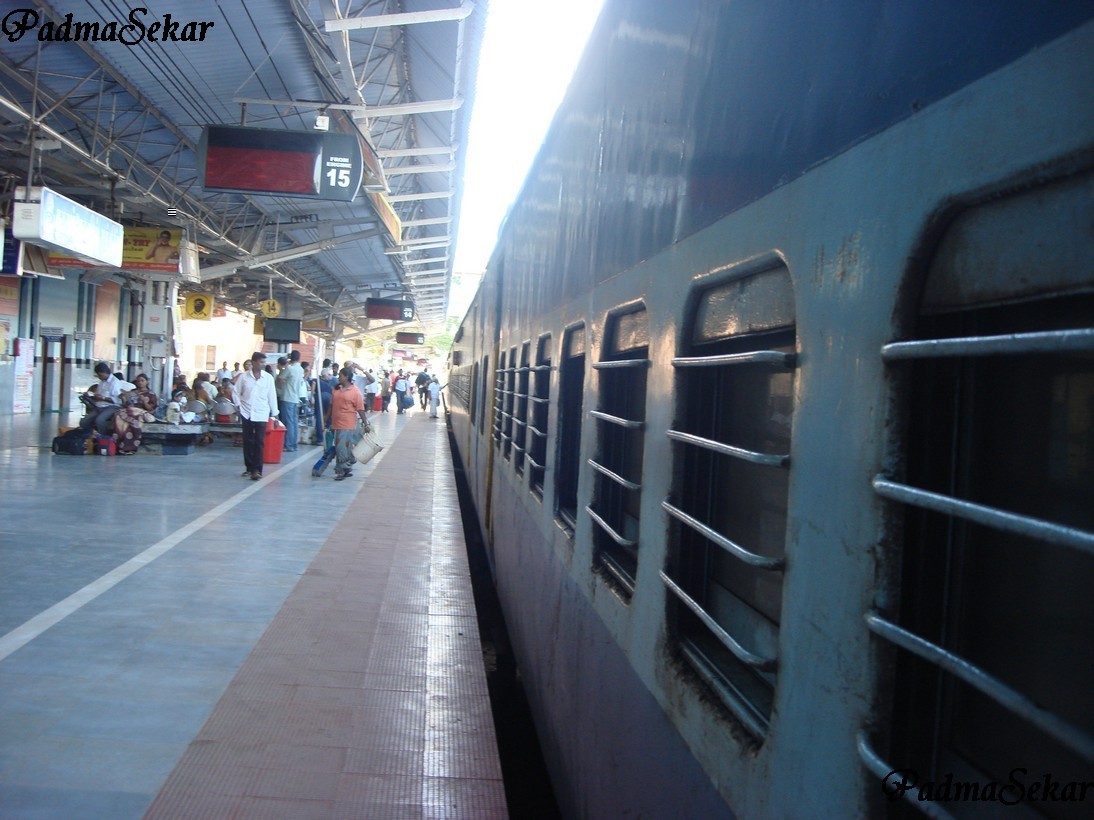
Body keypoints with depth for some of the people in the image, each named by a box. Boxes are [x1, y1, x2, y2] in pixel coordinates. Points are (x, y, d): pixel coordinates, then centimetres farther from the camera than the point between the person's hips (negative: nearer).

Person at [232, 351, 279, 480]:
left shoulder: (268, 378, 0)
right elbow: (236, 393, 10)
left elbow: (272, 397, 3)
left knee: (259, 443, -8)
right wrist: (239, 406, -1)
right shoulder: (244, 377, 1)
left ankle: (257, 470, -10)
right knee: (248, 442, 8)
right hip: (246, 414, 1)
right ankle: (249, 467, 19)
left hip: (261, 415, -1)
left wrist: (274, 415, 3)